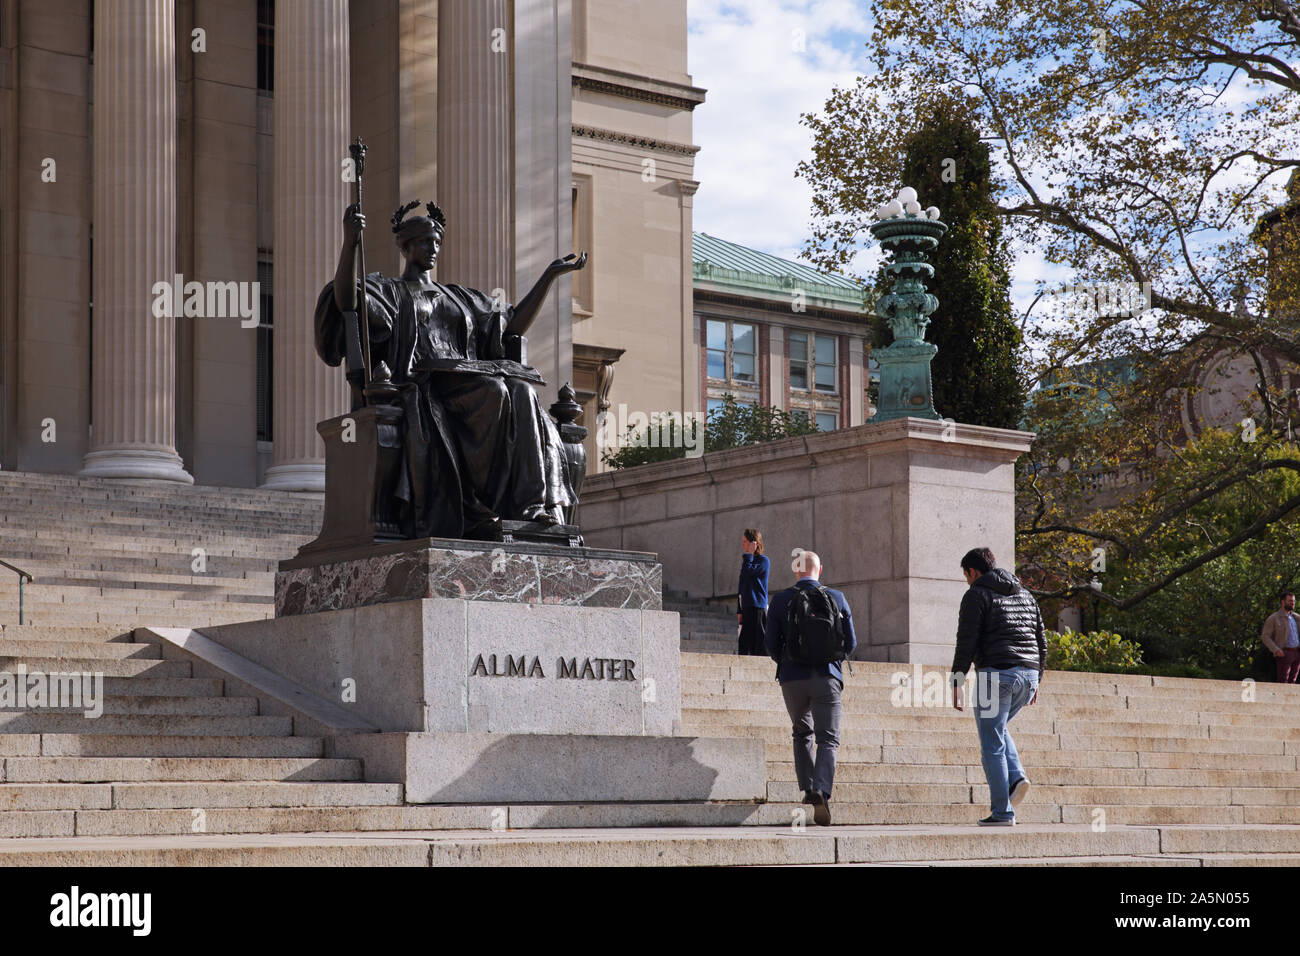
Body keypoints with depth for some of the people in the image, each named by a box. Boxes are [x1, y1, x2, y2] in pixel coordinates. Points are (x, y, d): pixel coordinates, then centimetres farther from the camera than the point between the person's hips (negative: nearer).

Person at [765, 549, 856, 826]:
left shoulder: (780, 601, 1)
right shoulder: (836, 598, 2)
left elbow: (772, 646, 2)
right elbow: (850, 644, 6)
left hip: (792, 678, 1)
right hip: (826, 677, -1)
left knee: (802, 733, 23)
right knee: (828, 739, -2)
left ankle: (808, 788, 15)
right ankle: (821, 790, -24)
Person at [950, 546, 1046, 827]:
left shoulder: (977, 595, -2)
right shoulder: (1025, 595, 20)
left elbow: (967, 642, -10)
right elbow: (1041, 640, 20)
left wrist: (957, 681, -7)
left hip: (996, 674, -7)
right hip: (1028, 674, 7)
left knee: (992, 743, 0)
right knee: (996, 728, 27)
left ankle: (1002, 812, -2)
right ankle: (1016, 778, 6)